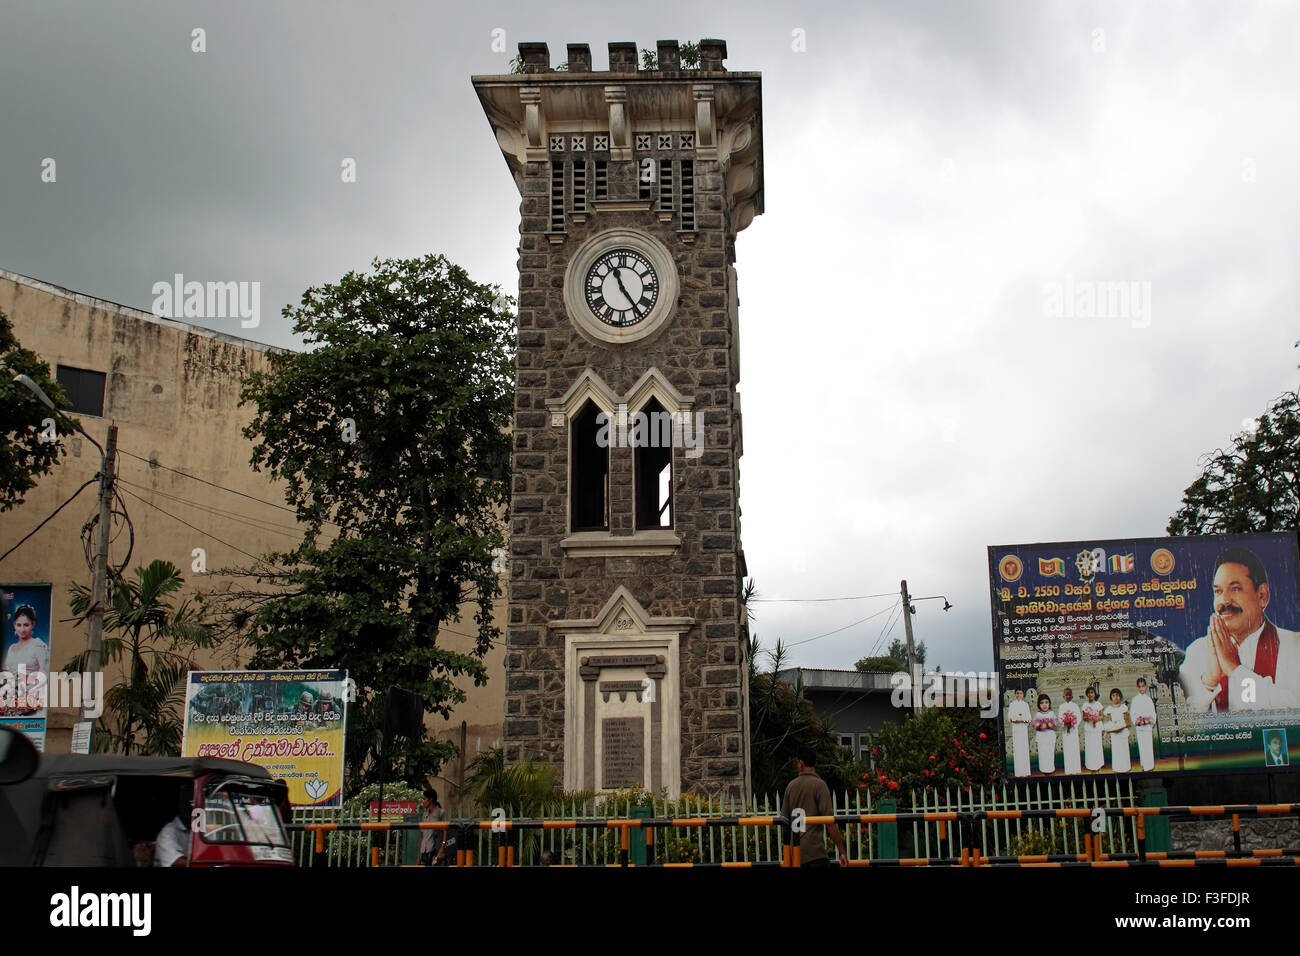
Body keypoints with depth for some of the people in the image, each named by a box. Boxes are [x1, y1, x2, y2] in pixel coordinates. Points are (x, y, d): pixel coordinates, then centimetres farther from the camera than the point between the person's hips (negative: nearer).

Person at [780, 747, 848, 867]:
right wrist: (843, 852, -10)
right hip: (815, 853, -6)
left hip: (795, 853, 6)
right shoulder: (819, 785, -7)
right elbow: (830, 822, -14)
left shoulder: (791, 786, 9)